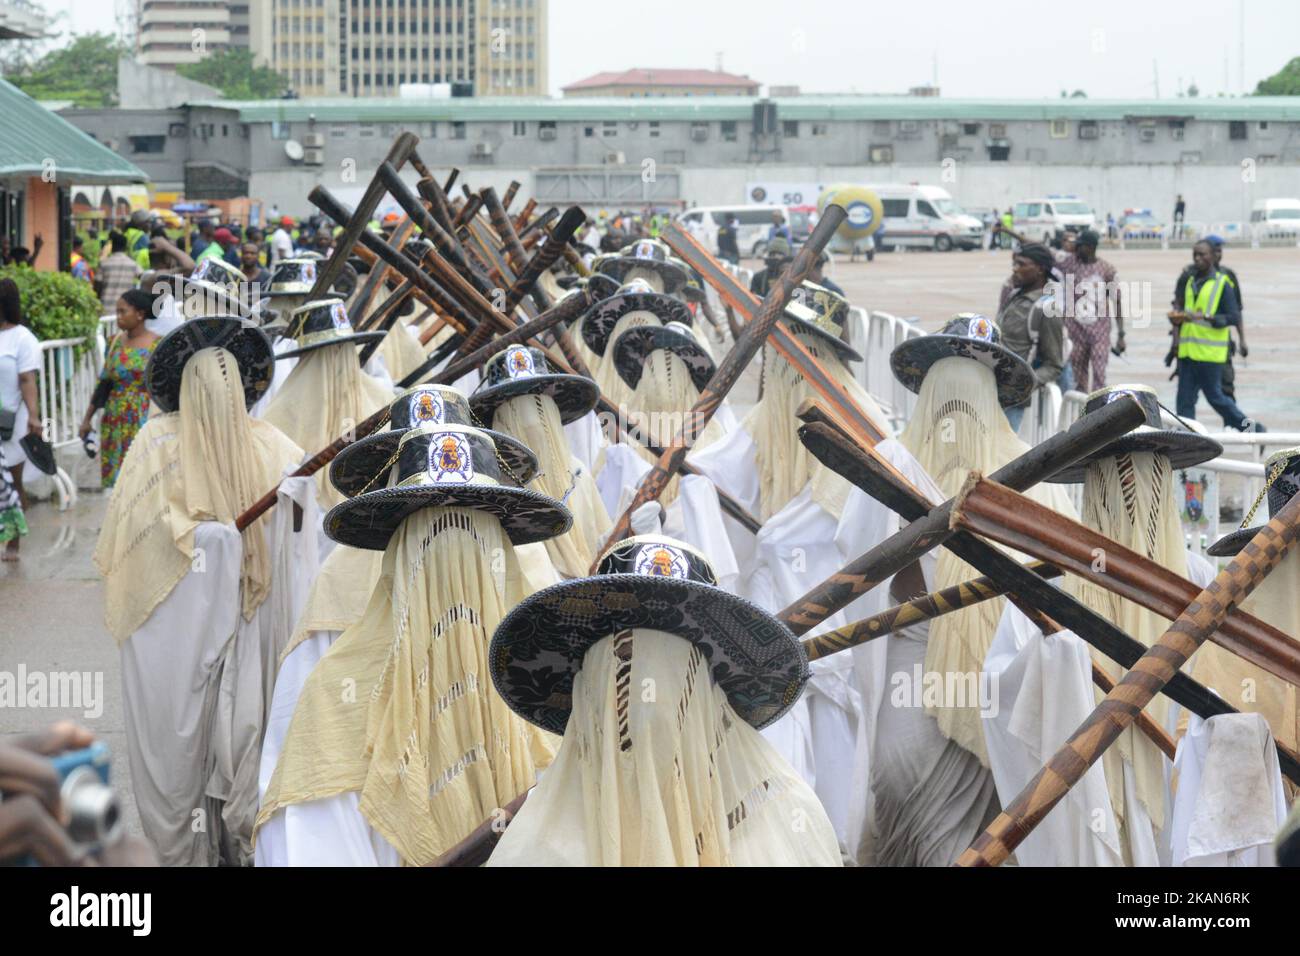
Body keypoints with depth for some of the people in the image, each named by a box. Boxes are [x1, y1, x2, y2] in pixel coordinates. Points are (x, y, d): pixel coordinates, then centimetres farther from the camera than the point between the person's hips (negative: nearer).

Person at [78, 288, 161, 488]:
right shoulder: (116, 343, 8)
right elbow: (104, 384, 14)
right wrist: (87, 419, 16)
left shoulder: (157, 345, -5)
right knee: (119, 478, 5)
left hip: (144, 422, -4)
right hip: (115, 423, 4)